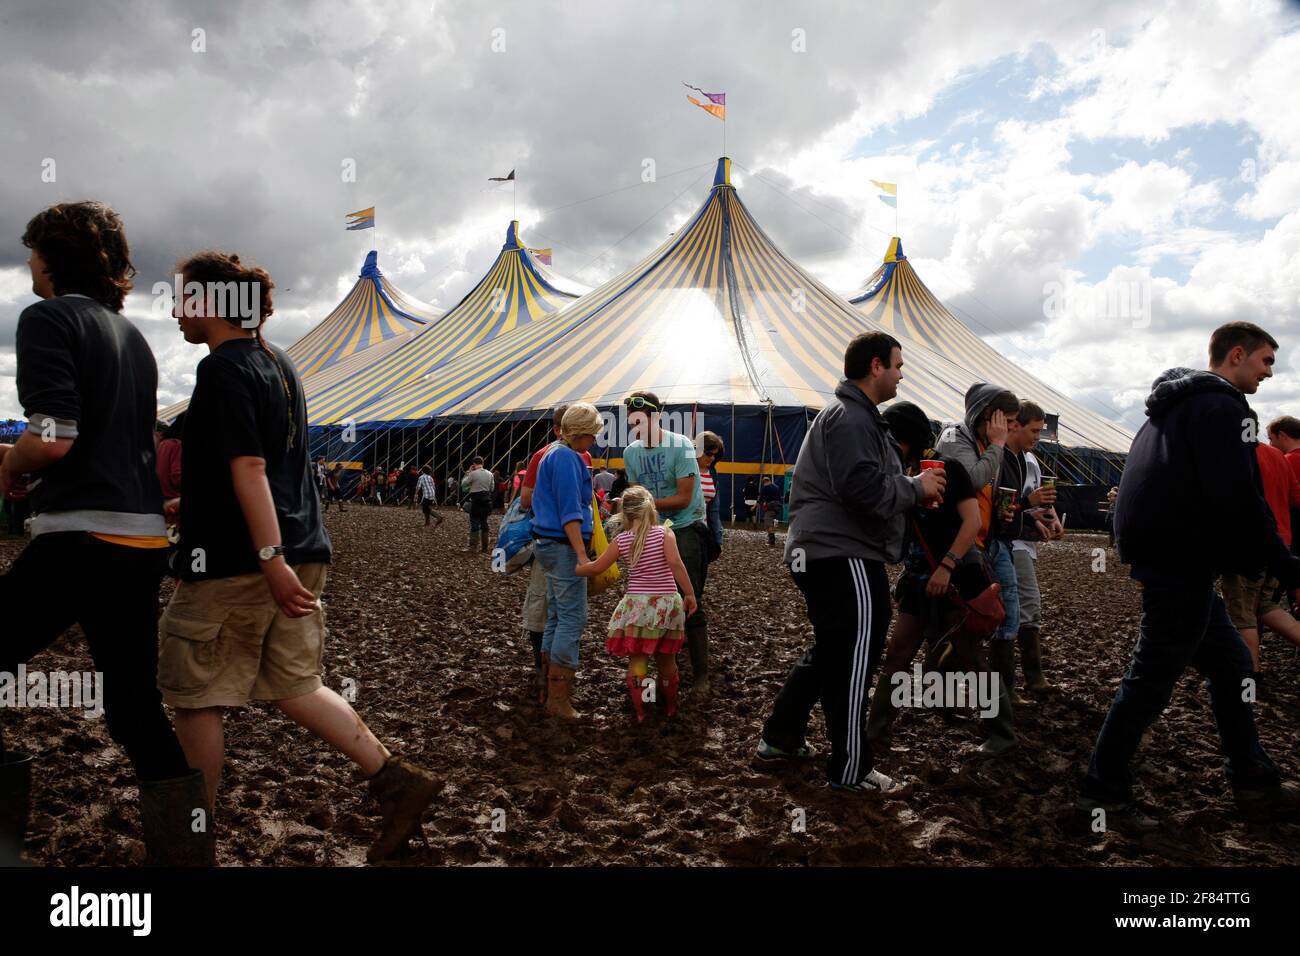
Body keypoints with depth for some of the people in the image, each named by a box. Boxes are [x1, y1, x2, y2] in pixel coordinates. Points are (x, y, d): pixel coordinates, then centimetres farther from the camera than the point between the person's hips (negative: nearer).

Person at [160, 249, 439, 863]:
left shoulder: (223, 370, -11)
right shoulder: (278, 363, 17)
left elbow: (249, 468, -22)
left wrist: (271, 559, -27)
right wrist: (184, 502, 35)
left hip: (234, 562, -9)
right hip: (302, 552, 9)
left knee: (195, 699, 6)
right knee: (294, 687, 15)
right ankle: (396, 780, 9)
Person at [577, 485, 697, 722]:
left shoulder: (621, 540, -1)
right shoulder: (664, 533, -4)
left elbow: (596, 568, 4)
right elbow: (675, 563, -18)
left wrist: (573, 570, 22)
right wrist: (689, 594, -12)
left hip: (638, 605, -1)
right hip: (668, 604, 1)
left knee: (637, 659, 7)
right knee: (666, 659, 17)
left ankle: (640, 711, 7)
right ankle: (670, 706, 31)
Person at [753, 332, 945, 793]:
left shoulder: (855, 415, 22)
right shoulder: (849, 417, -14)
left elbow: (868, 482, 25)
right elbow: (863, 487, -26)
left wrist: (912, 489, 9)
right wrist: (916, 488, -12)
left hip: (826, 553, 12)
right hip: (845, 556, -12)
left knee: (829, 652, 20)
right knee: (853, 660, -3)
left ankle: (779, 740, 28)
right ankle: (851, 770, 8)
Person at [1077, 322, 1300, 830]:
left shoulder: (1176, 403, 19)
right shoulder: (1221, 406, -12)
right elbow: (1238, 498, -22)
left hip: (1161, 554, 10)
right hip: (1181, 563, -10)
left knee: (1230, 664, 18)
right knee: (1151, 680, -3)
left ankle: (1254, 783, 28)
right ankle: (1103, 792, 6)